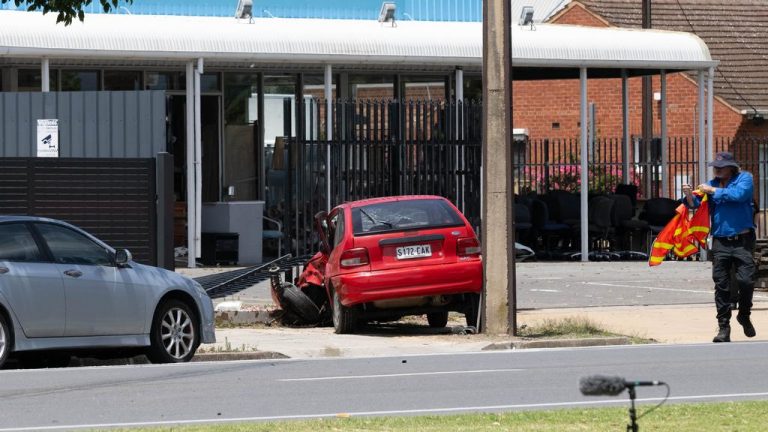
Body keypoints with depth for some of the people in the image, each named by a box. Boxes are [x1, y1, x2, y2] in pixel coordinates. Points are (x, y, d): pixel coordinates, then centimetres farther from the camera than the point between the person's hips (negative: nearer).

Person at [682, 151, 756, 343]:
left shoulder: (744, 178, 2)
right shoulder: (712, 184, 13)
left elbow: (739, 194, -18)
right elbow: (697, 205, 6)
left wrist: (713, 191, -11)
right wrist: (689, 196, -15)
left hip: (742, 241, -3)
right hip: (720, 242, 3)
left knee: (745, 280, -10)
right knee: (721, 285, -1)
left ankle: (744, 315, 15)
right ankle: (723, 326, 4)